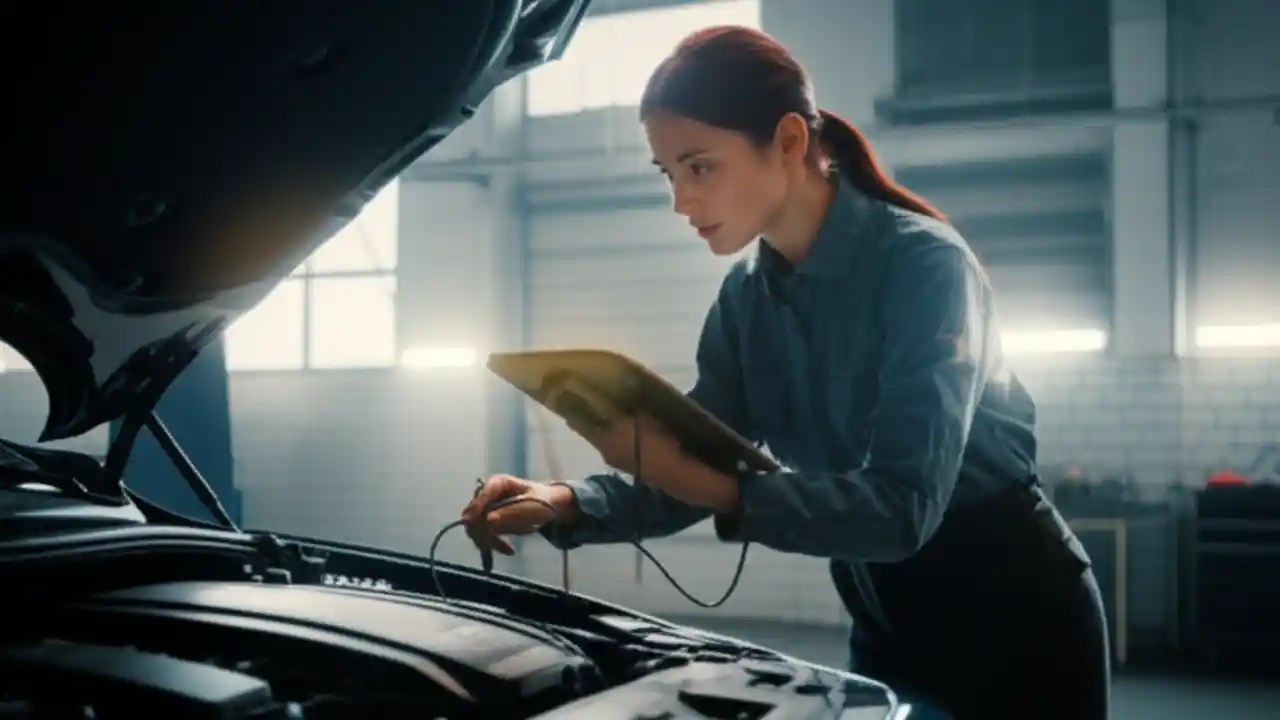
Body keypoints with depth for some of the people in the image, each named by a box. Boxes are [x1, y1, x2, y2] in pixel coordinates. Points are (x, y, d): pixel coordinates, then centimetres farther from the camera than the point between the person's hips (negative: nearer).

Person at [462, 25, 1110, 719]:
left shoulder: (924, 265, -23)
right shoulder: (747, 296, -1)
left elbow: (901, 507, -32)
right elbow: (696, 470, 2)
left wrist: (687, 476, -39)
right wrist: (567, 505, -17)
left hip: (1013, 616, -6)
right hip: (888, 623, 6)